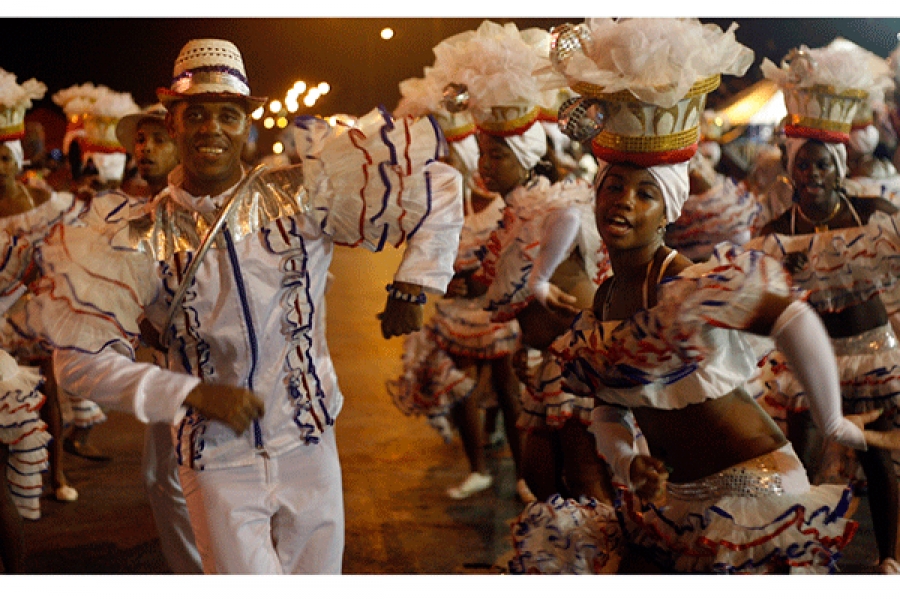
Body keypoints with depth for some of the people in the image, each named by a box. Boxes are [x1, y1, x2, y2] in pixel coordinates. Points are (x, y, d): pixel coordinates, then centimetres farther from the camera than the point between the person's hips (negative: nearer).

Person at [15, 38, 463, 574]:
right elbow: (81, 358, -8)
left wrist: (412, 288, -4)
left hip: (311, 448, 2)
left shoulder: (301, 198, -6)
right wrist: (192, 394, -18)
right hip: (217, 465, -1)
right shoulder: (137, 238, -5)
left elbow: (438, 185, -3)